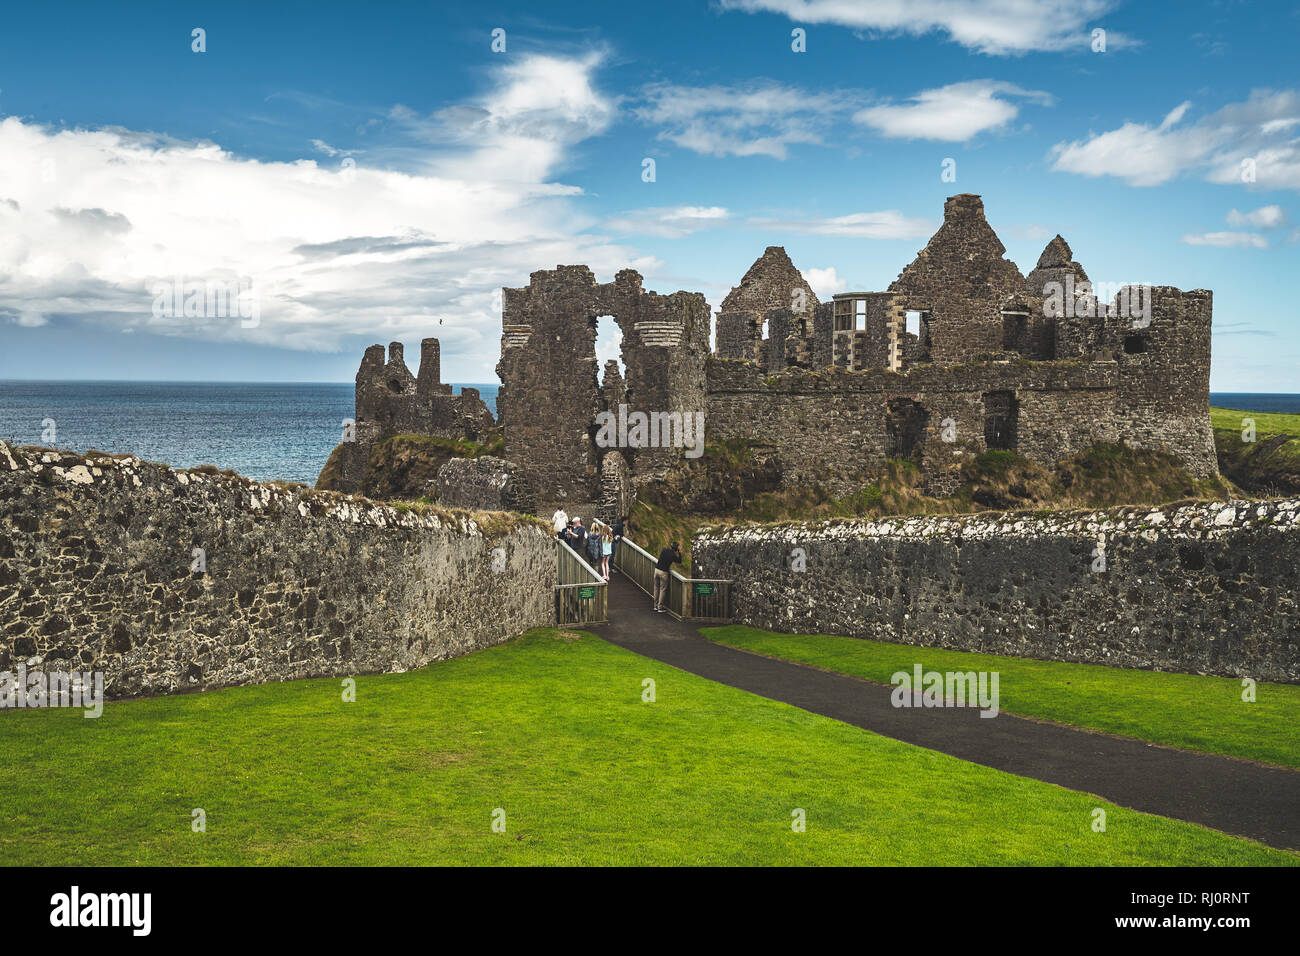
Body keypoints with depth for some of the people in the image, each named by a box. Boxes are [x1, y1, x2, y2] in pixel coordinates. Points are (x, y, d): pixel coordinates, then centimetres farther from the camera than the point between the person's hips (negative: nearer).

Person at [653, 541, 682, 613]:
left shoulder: (664, 550, 2)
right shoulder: (673, 555, -10)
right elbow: (679, 562, 6)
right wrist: (680, 553, 13)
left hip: (657, 569, 5)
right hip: (663, 572, -5)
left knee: (656, 588, 14)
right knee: (662, 590, 2)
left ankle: (656, 606, 21)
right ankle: (660, 607, 3)